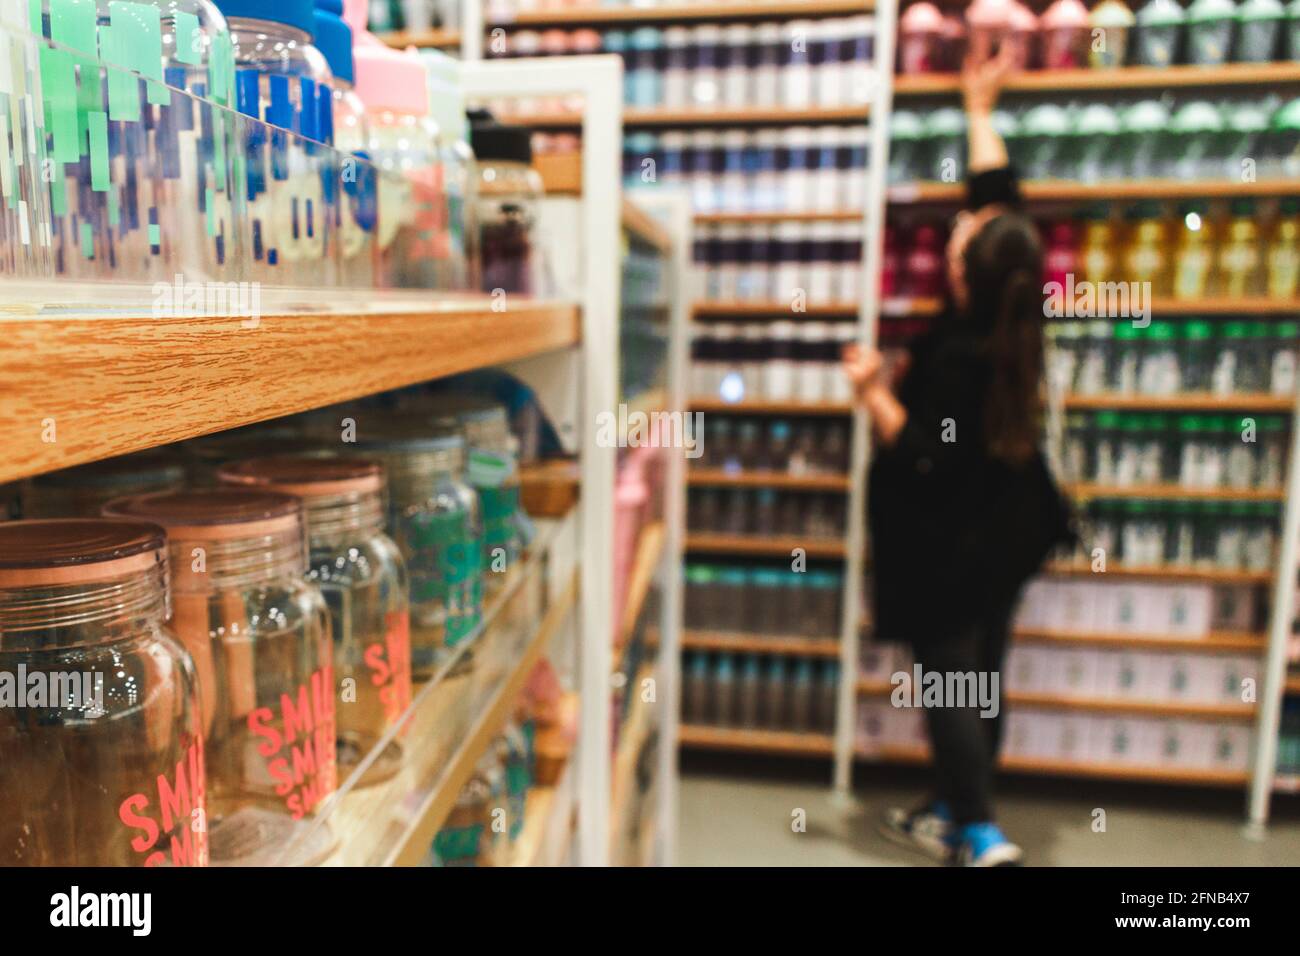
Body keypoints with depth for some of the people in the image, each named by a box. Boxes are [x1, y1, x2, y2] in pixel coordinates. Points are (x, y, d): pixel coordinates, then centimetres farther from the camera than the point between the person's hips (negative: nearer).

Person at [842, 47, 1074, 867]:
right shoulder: (1016, 319, -3)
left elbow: (922, 459, -22)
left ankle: (982, 837, 10)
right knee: (981, 675, 15)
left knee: (949, 682, 4)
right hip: (1008, 534, 8)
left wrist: (874, 391, -15)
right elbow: (1000, 192, 9)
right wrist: (980, 110, 18)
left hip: (952, 549, -8)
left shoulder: (956, 355, -25)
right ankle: (955, 814, 32)